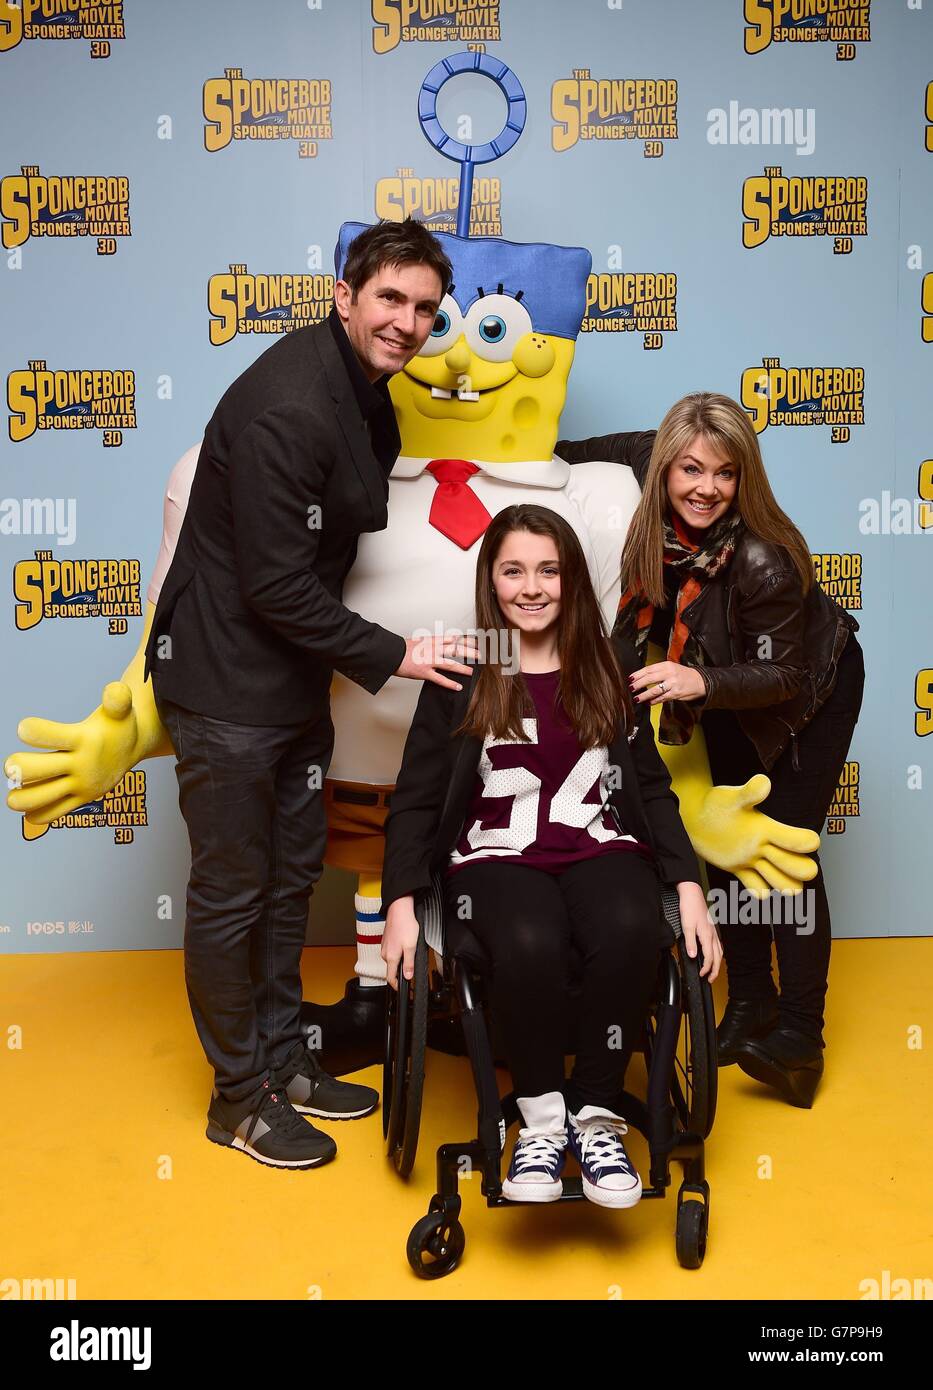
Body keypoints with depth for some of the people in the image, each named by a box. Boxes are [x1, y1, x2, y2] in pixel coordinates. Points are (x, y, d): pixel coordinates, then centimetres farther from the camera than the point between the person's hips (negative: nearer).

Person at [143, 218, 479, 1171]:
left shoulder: (365, 390, 8)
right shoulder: (285, 407, -23)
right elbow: (277, 585, -24)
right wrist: (392, 656, -18)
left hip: (296, 682, 10)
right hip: (226, 689, -9)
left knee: (291, 878, 18)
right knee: (232, 894, 4)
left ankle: (281, 1059, 35)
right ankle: (240, 1096, 22)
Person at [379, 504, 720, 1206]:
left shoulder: (610, 666, 11)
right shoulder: (461, 675, 5)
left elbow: (652, 788, 12)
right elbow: (415, 798, 5)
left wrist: (690, 887, 0)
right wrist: (401, 904, -7)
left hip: (600, 846, 2)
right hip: (498, 855, -1)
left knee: (633, 930, -33)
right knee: (528, 944, -36)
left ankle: (597, 1114, -13)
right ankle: (542, 1114, -11)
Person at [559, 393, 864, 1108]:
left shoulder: (765, 558, -37)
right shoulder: (659, 525, -23)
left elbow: (783, 678, -30)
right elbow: (639, 448, 0)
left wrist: (702, 683, -45)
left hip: (813, 690, -5)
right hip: (732, 694, 6)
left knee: (784, 851, -8)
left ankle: (800, 1035, 1)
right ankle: (750, 1003, 19)